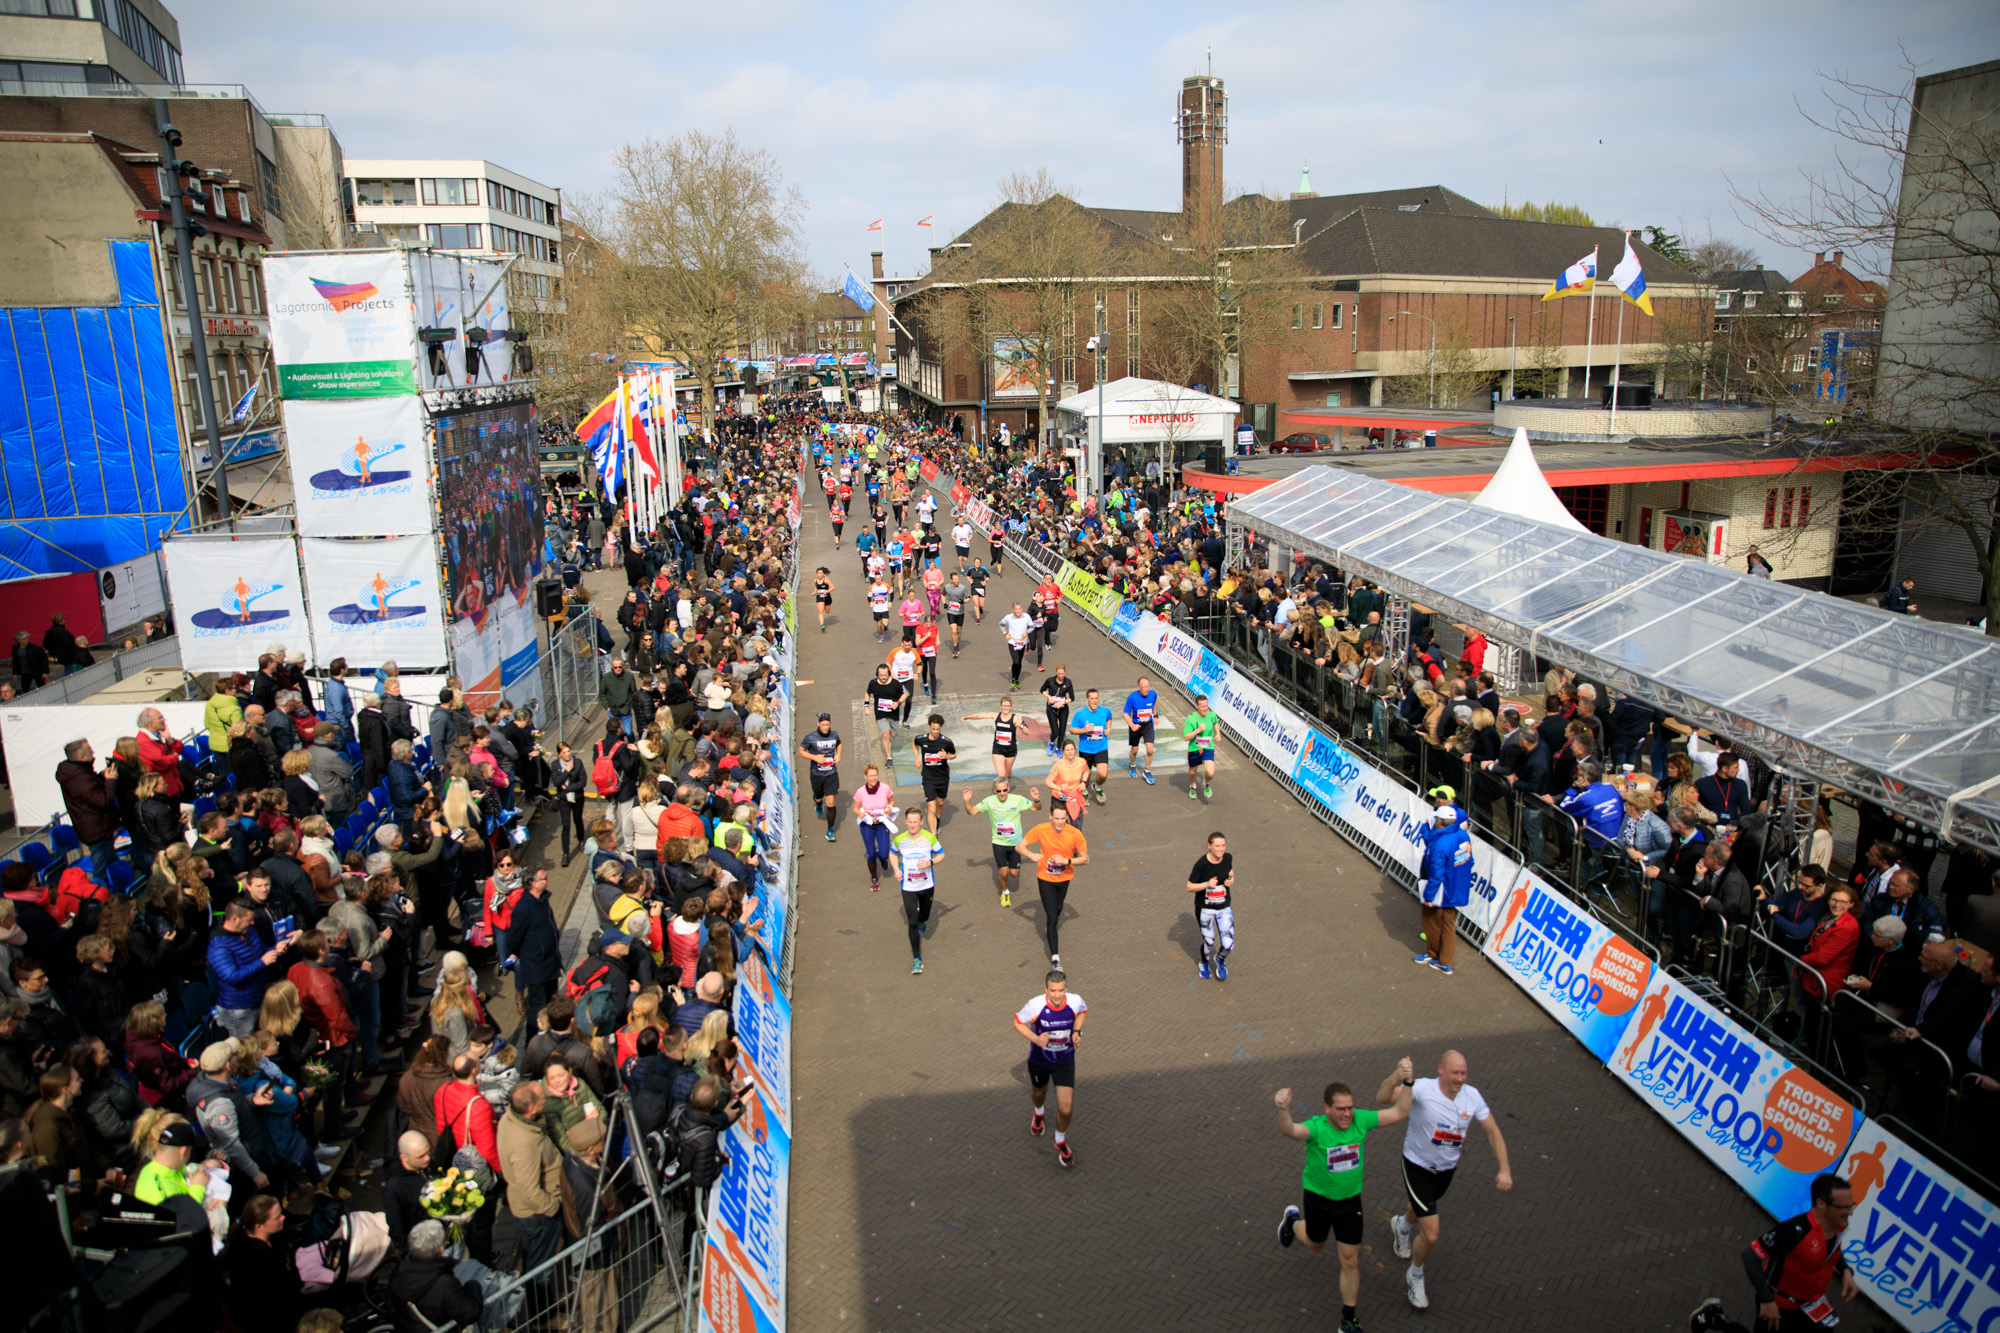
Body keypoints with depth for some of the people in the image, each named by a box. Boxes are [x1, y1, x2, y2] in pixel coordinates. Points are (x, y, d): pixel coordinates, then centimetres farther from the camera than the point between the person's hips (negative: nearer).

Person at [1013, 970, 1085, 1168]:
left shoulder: (1076, 1002, -22)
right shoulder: (1035, 1005, -30)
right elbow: (1018, 1022, -12)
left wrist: (1077, 1031, -12)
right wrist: (1036, 1039, -27)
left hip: (1065, 1061, 0)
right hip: (1039, 1060, 0)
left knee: (1066, 1109, -6)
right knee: (1038, 1093, 27)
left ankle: (1060, 1141, 26)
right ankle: (1038, 1114, 67)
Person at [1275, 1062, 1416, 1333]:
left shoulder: (1360, 1120, -19)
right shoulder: (1316, 1128, -31)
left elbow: (1400, 1113, -12)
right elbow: (1289, 1130, -54)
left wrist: (1407, 1082, -26)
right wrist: (1283, 1109, -76)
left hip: (1350, 1199, 2)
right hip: (1318, 1198, -2)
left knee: (1350, 1262, 8)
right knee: (1315, 1246, 25)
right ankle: (1293, 1219, 58)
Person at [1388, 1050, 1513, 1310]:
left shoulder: (1472, 1096, -14)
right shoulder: (1423, 1089, -31)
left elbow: (1493, 1132, -3)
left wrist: (1504, 1170, -12)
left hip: (1447, 1169, 5)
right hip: (1417, 1167, -5)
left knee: (1422, 1207, 33)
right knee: (1430, 1235, -9)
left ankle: (1401, 1225, 70)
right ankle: (1415, 1277, 22)